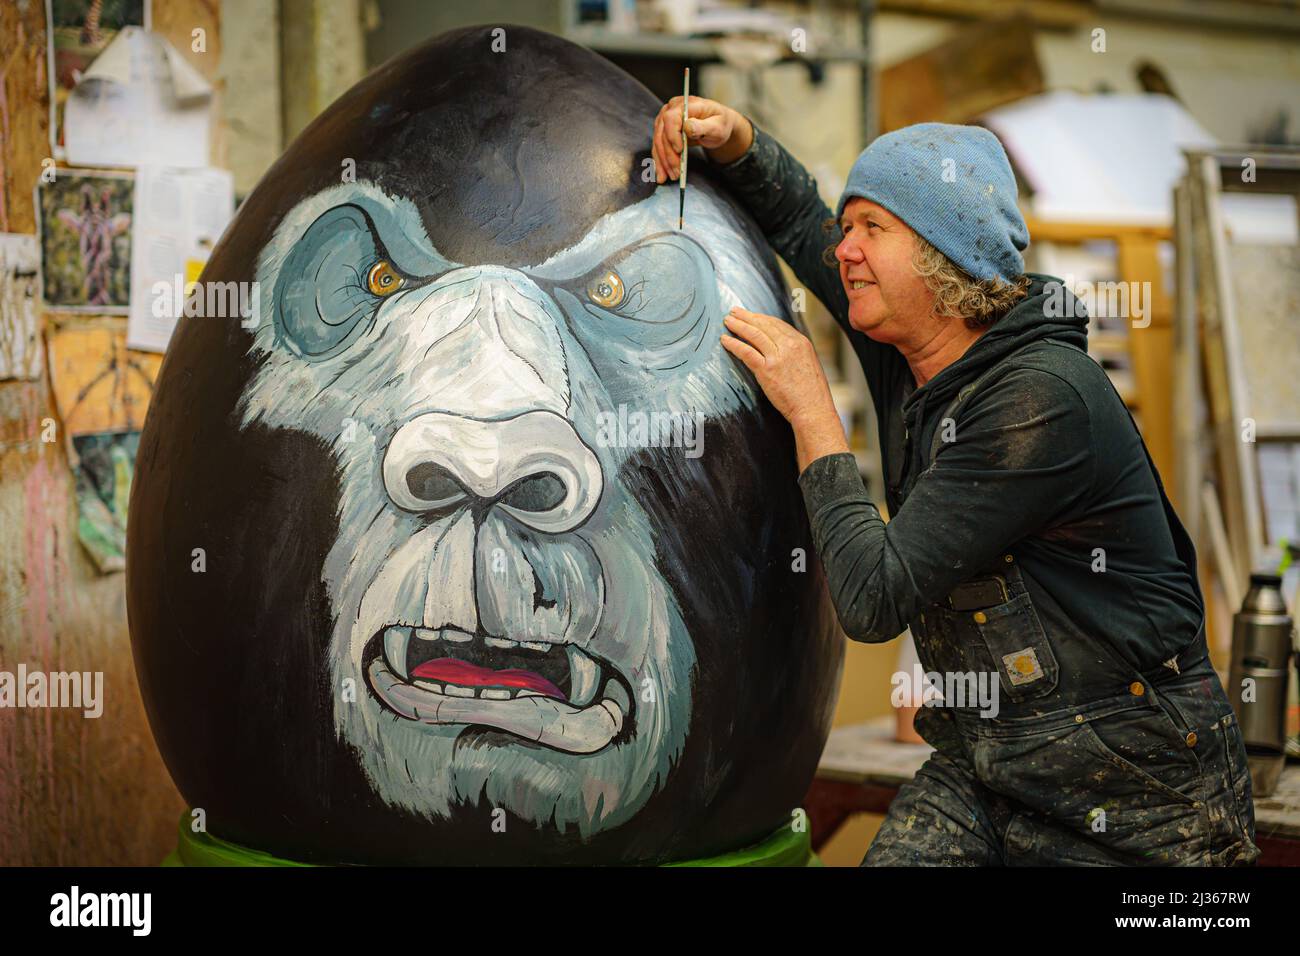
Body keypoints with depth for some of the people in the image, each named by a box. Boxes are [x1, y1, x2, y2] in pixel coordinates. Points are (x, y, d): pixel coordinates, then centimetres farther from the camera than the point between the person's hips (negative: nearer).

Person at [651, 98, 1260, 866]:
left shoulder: (1042, 399, -22)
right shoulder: (906, 355, 4)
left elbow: (875, 599, -24)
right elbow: (802, 220, 23)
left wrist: (811, 412, -16)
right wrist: (732, 138, 4)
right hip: (982, 764, 6)